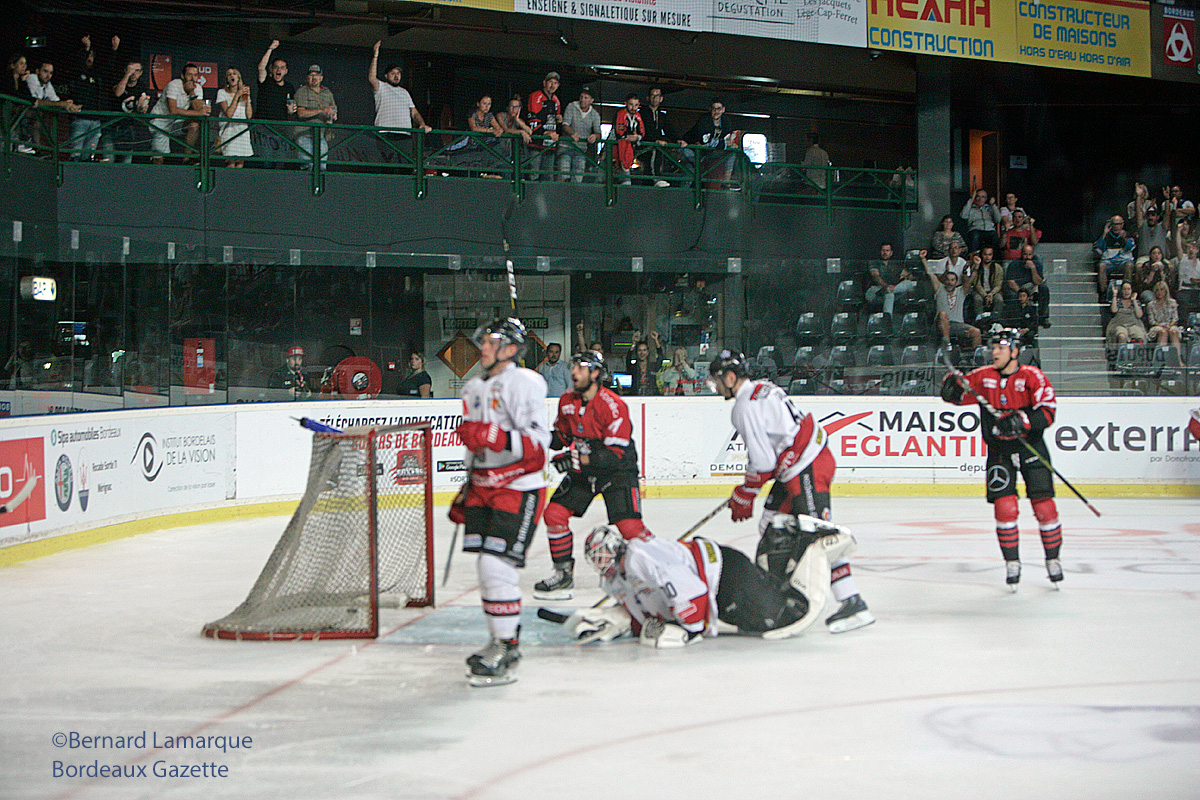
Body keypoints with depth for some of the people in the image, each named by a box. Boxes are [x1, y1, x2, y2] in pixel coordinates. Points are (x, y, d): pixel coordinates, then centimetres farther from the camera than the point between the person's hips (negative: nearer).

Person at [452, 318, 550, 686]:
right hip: (483, 486, 8)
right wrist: (465, 493, 25)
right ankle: (499, 641, 21)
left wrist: (492, 435, -32)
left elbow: (537, 441, -20)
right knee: (485, 568, 9)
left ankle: (507, 651, -9)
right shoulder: (473, 388, 16)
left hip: (518, 489, -8)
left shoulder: (524, 383, -11)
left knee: (497, 566, -15)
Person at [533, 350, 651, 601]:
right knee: (554, 513, -4)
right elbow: (563, 436, 13)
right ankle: (563, 574, 10)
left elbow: (615, 454, -25)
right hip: (582, 470, 7)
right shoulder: (567, 401, 0)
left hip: (617, 471, -6)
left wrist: (580, 460, -34)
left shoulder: (613, 406, -23)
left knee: (628, 525, -19)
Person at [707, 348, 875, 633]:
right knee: (773, 525, 17)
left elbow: (762, 462, -17)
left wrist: (744, 497, -4)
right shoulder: (763, 388, 15)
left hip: (808, 471, -11)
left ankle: (853, 605, -16)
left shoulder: (746, 407, -15)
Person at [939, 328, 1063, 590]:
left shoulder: (1032, 377, -9)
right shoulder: (983, 377, 2)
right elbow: (955, 395, 5)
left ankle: (1053, 559, 13)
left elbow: (1047, 413, -16)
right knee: (1004, 507, -8)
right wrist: (953, 384, -18)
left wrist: (1021, 421, -31)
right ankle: (1012, 563, 5)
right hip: (999, 450, 2)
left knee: (1044, 506, -4)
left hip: (1031, 448, -2)